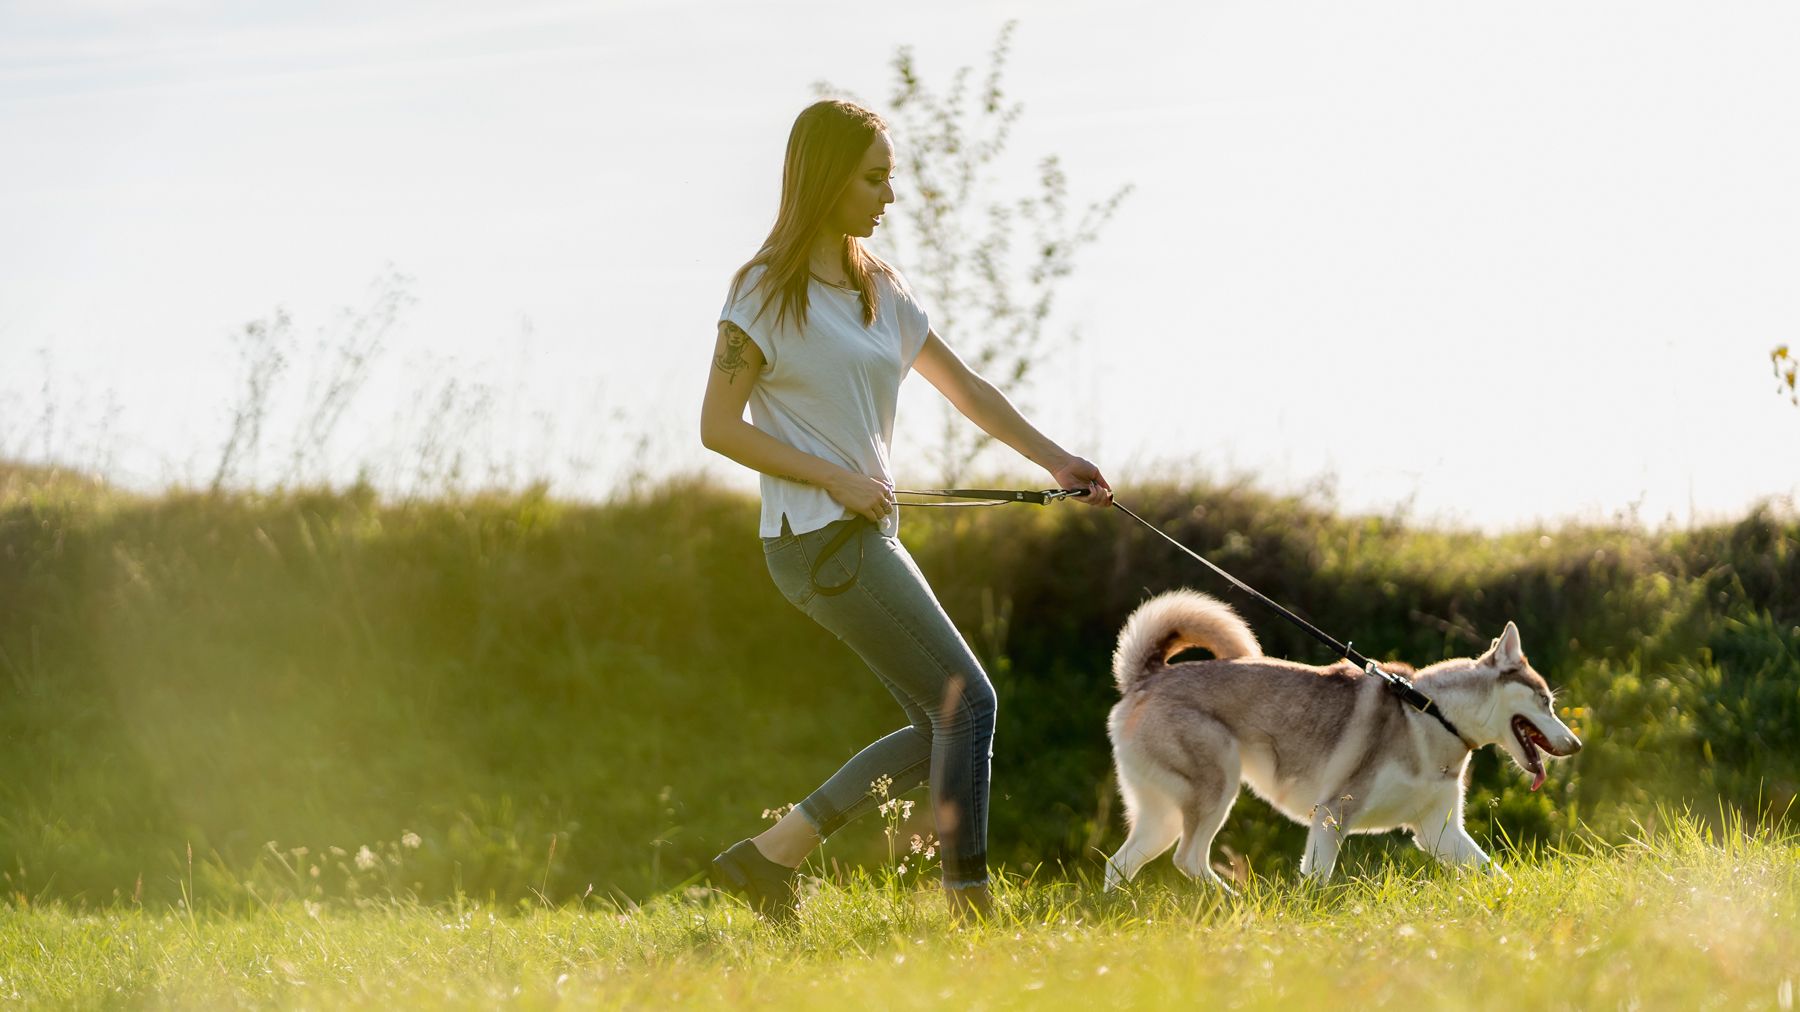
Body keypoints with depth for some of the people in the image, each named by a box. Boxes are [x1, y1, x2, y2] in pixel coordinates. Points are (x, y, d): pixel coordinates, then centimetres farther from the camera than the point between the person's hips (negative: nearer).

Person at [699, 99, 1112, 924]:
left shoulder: (880, 292, 14)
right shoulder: (766, 293, -9)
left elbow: (965, 389, 18)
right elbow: (718, 427, -12)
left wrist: (1054, 460, 9)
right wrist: (835, 479, -17)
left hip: (869, 533, 8)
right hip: (817, 538, -8)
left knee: (939, 728, 6)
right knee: (967, 702, -11)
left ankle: (766, 858, 10)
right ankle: (969, 901, -9)